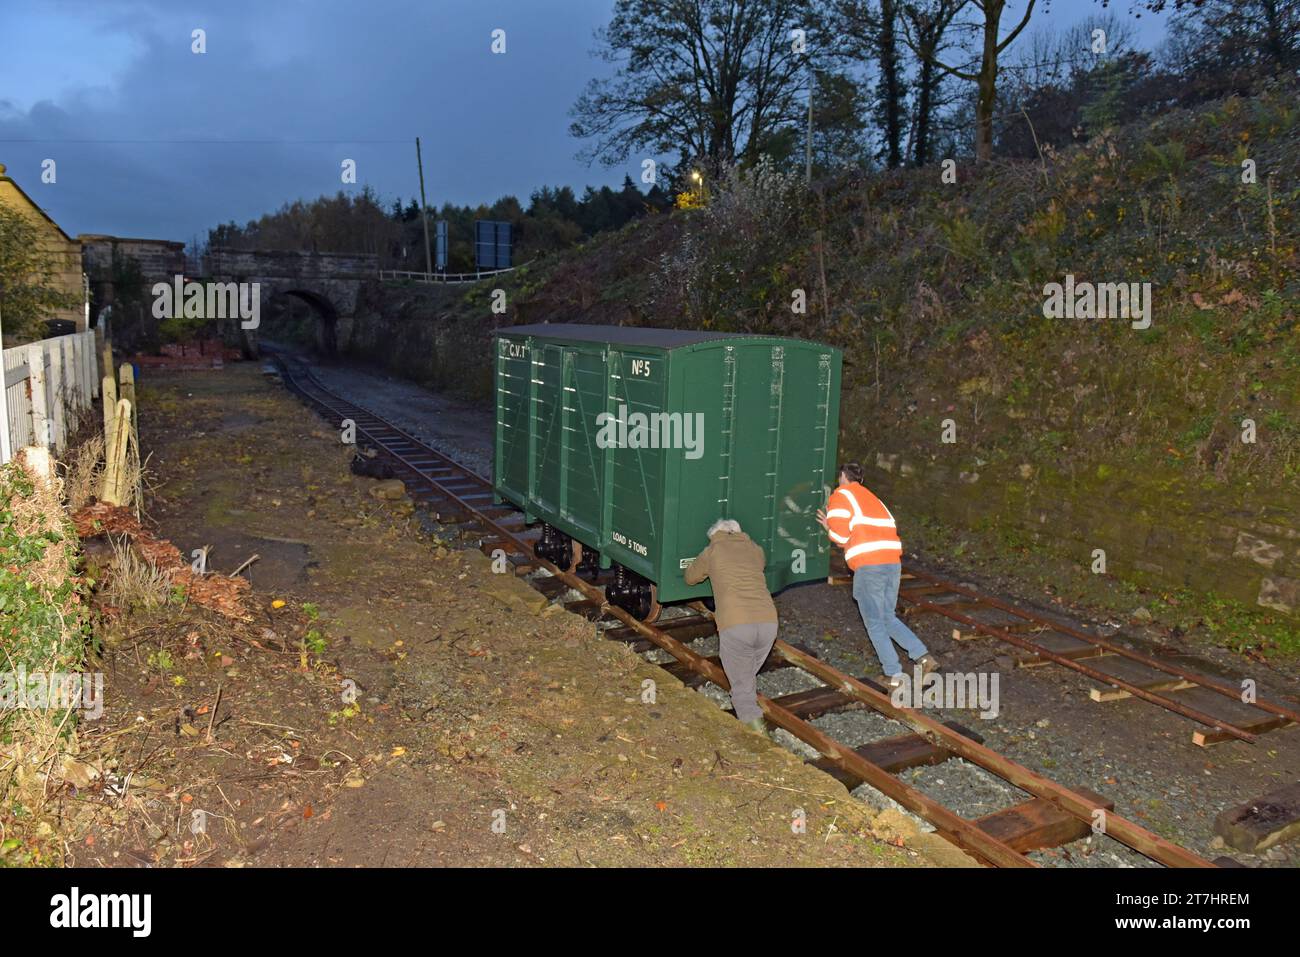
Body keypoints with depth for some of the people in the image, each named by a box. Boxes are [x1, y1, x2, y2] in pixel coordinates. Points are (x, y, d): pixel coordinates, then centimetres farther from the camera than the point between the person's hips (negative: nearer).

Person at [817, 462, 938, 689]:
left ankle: (894, 675, 4)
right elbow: (890, 528, 16)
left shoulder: (840, 496, 4)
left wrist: (829, 527, 18)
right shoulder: (871, 498, 27)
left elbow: (840, 535, -7)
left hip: (868, 565, -7)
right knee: (888, 617, 21)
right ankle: (923, 656, 8)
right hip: (893, 562, 7)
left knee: (875, 623, 5)